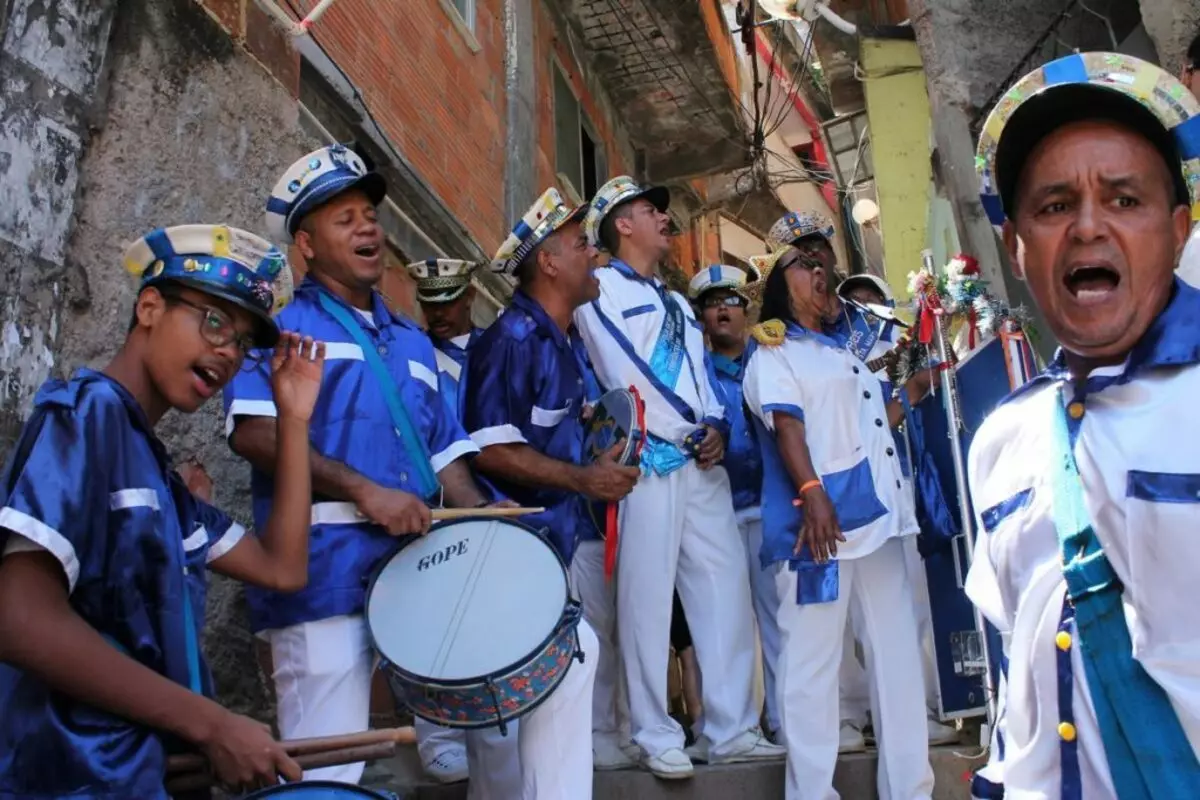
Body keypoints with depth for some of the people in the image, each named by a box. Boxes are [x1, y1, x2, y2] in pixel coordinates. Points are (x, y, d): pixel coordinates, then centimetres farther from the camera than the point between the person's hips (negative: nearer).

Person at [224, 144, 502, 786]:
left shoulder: (412, 342, 20)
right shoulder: (283, 326, 2)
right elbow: (253, 431, -14)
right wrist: (365, 491, -20)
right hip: (323, 577, -6)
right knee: (327, 771, -1)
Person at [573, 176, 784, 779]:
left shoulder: (678, 304, 26)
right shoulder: (598, 290, 1)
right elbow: (626, 378, -8)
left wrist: (717, 428, 2)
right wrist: (688, 432, -6)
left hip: (703, 463, 7)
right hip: (647, 463, -7)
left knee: (726, 592, 5)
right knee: (646, 598, -4)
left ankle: (733, 730, 15)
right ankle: (658, 737, 8)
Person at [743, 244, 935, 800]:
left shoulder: (844, 352, 25)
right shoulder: (773, 352, 3)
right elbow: (786, 426, -13)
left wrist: (915, 388, 26)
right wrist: (811, 493, -25)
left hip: (877, 516, 8)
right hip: (820, 519, -8)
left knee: (897, 652, 10)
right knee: (812, 657, -5)